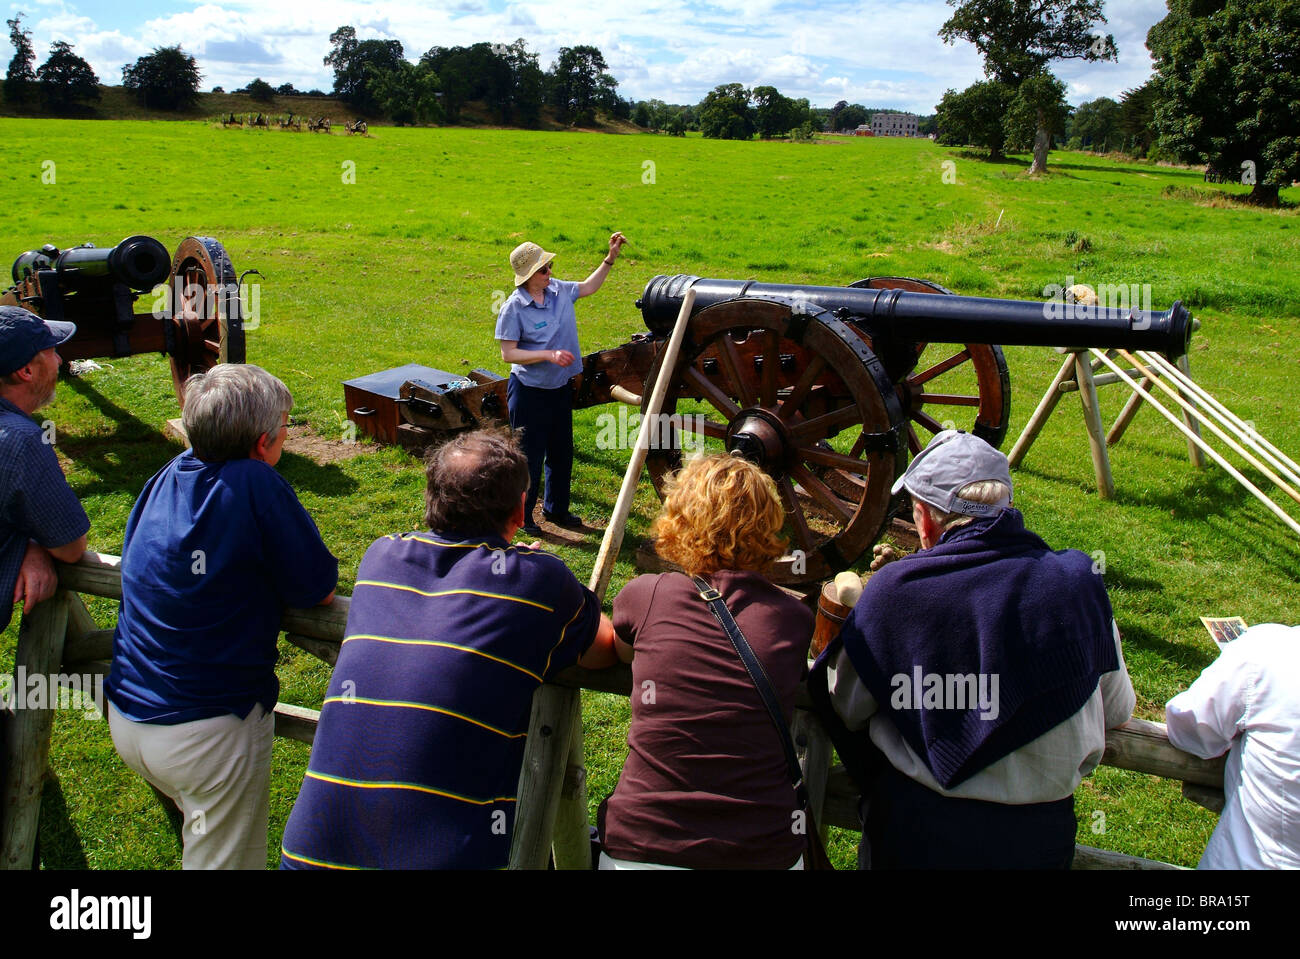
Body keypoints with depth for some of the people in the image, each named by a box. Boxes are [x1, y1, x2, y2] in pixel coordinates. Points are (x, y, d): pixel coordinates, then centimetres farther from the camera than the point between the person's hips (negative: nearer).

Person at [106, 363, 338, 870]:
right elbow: (319, 591, -12)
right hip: (209, 731, -7)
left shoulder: (170, 475, -1)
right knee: (227, 858, 12)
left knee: (201, 826, 29)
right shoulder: (255, 485, -21)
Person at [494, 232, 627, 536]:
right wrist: (550, 355, -24)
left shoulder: (559, 290, -1)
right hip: (529, 392, -7)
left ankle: (556, 507, 38)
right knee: (529, 456, 4)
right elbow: (508, 353, -18)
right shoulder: (514, 307, -19)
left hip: (561, 388, 7)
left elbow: (588, 287, 19)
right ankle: (521, 516, 22)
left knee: (562, 453, 19)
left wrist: (610, 258, 11)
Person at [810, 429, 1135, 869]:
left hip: (914, 835, -2)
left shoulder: (893, 589, -18)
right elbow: (1117, 711, 3)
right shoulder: (1079, 583, -11)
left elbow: (846, 712, -5)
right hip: (1041, 838, 3)